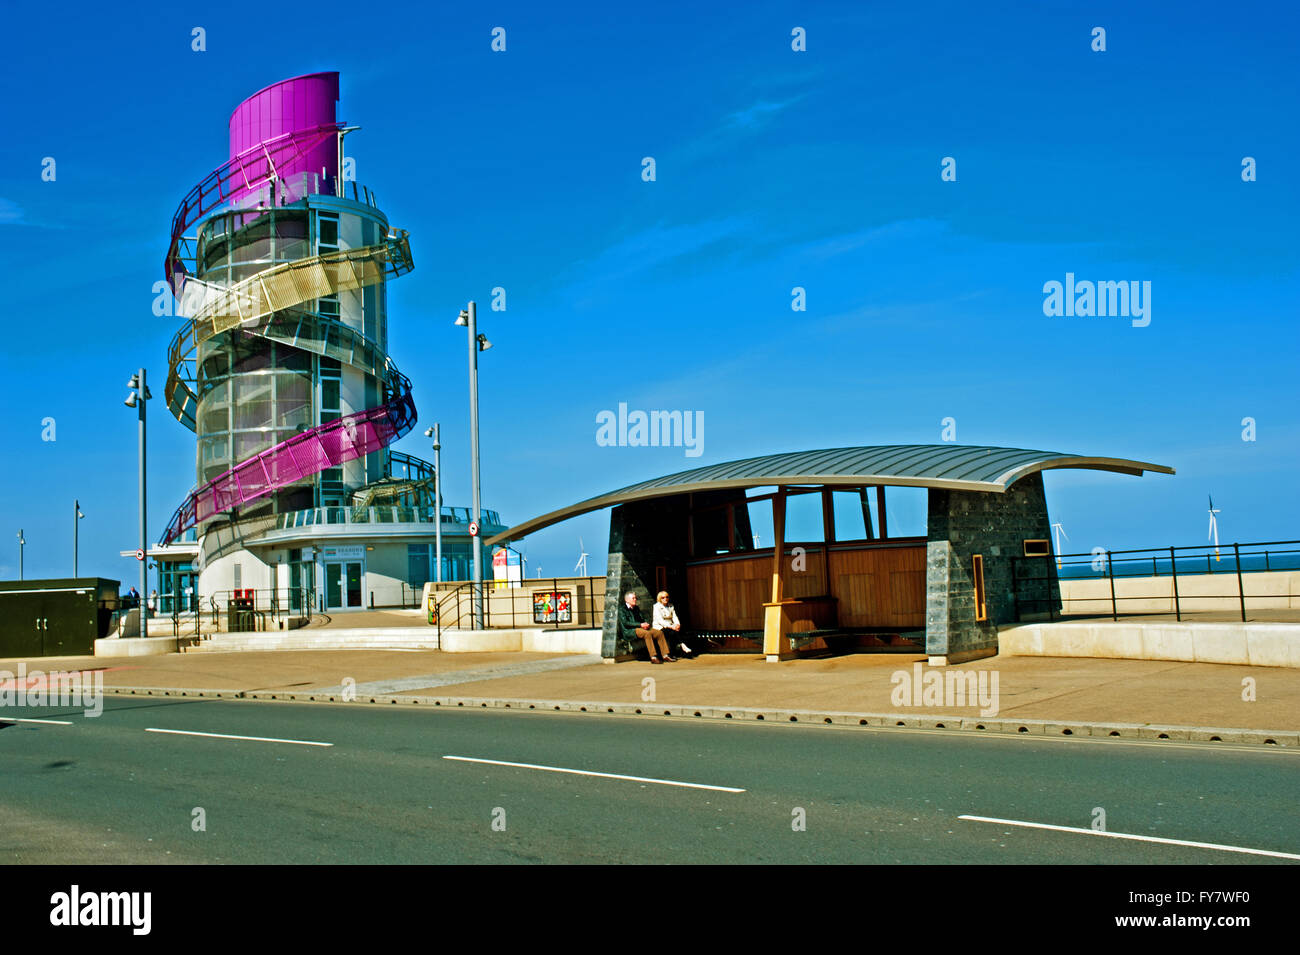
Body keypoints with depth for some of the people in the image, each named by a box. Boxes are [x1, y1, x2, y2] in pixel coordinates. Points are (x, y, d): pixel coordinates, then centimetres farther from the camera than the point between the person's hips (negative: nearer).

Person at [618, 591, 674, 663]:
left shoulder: (636, 608, 25)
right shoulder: (622, 609, 2)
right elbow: (625, 623, -10)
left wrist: (646, 624, -1)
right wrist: (640, 625, -16)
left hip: (642, 628, 8)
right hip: (629, 631, -8)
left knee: (659, 632, -14)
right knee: (647, 633, -36)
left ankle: (666, 655, -19)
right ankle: (653, 657, -41)